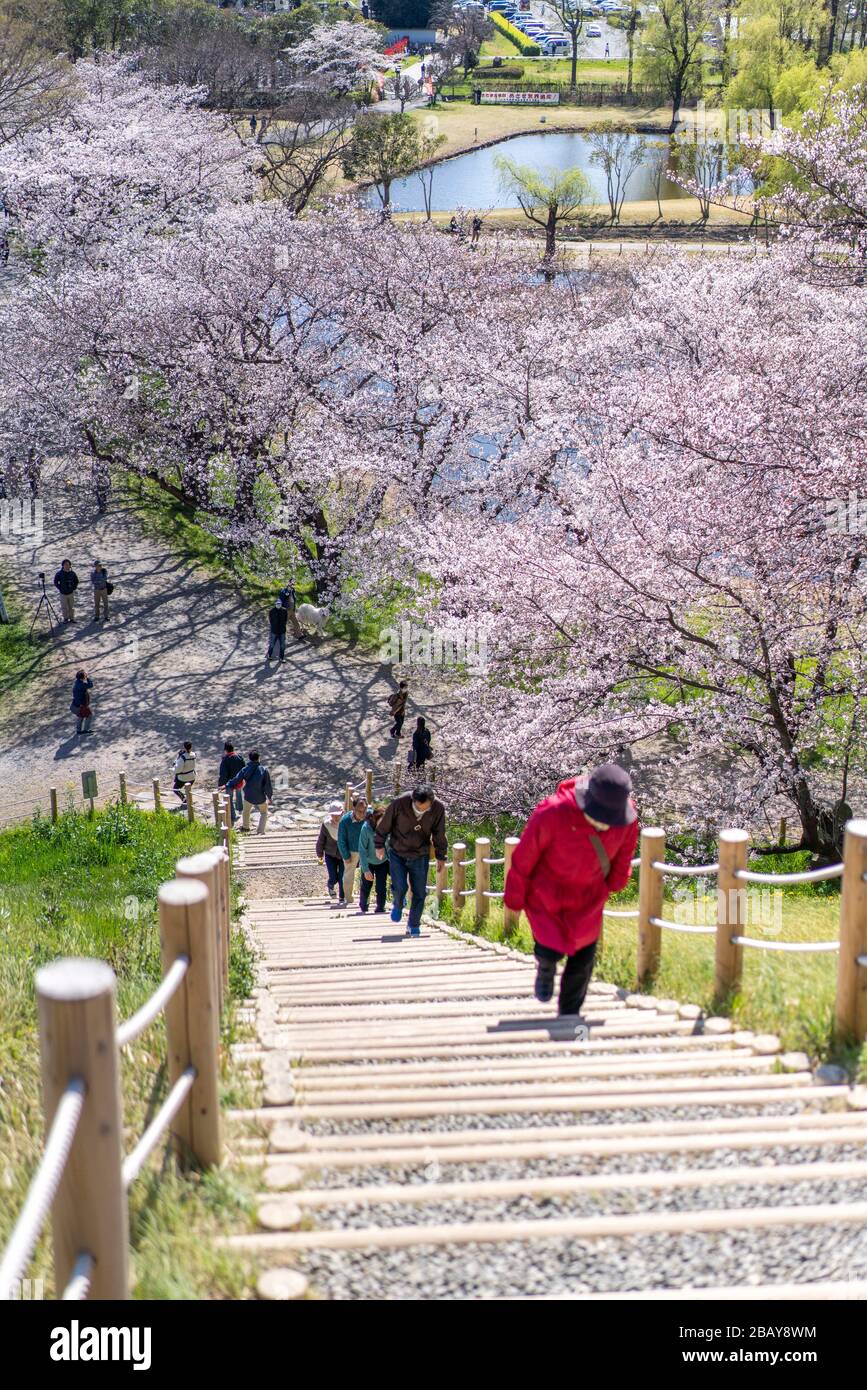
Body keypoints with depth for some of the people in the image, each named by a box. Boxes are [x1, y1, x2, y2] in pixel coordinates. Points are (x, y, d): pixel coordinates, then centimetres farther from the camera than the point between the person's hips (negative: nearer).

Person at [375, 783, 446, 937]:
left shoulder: (438, 808, -17)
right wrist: (379, 845, 4)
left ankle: (414, 926, 18)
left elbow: (439, 834, 0)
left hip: (420, 856, 1)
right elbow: (383, 825, -6)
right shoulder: (399, 803, -24)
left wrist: (441, 856, 9)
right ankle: (398, 905, 24)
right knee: (399, 887, -11)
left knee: (419, 893, 1)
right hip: (397, 854, -1)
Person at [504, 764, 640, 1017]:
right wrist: (515, 897, -8)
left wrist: (616, 881, 17)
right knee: (550, 949, -10)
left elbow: (624, 850, 3)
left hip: (588, 895, 4)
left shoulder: (627, 817, -21)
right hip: (547, 891, -4)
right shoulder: (552, 813, -34)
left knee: (583, 958, 9)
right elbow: (524, 856, -19)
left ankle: (569, 1015, 32)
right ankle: (545, 967, 30)